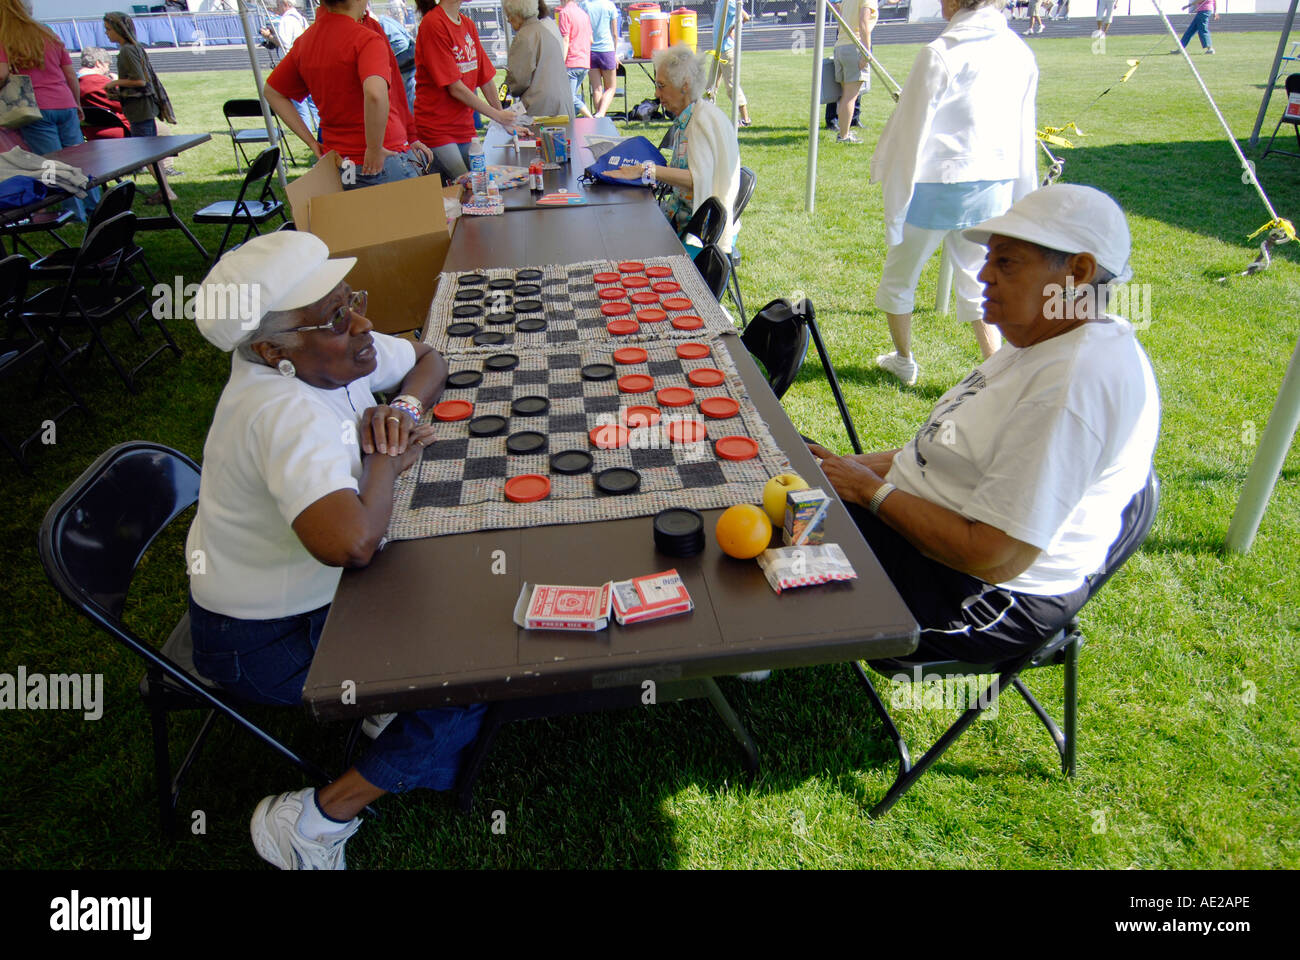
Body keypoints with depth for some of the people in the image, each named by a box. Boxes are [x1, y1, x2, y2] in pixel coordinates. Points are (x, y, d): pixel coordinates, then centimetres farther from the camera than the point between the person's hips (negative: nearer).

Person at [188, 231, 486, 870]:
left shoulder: (327, 352, -9)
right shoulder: (287, 414, -35)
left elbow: (427, 359, 7)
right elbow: (352, 543, -49)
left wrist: (404, 407, -16)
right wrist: (387, 459, -29)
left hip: (303, 586, 8)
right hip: (263, 638, -8)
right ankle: (318, 820, 0)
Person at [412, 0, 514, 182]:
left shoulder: (469, 24, 12)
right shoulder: (433, 24, -13)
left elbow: (486, 78, 16)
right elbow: (455, 88, -16)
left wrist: (506, 122, 12)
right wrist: (497, 115, -10)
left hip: (465, 129, 7)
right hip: (436, 131, -7)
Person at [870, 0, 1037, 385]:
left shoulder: (939, 54, -14)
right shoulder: (1021, 54, 4)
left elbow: (911, 137, -13)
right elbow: (1024, 138, 10)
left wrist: (894, 205, -6)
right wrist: (1020, 205, 19)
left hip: (935, 189, -5)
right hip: (992, 191, 5)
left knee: (898, 278, 16)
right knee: (976, 284, 17)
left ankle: (903, 361, 32)